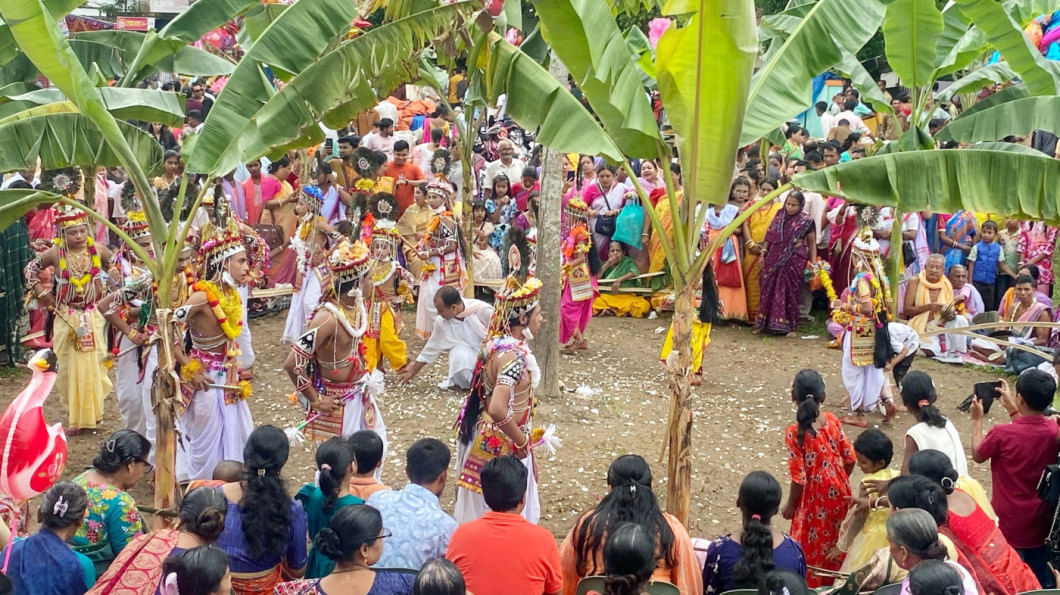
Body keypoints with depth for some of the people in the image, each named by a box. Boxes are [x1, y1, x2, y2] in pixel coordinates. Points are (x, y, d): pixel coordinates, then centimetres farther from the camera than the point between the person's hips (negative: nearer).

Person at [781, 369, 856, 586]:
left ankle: (812, 583, 28)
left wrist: (790, 504, -4)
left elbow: (799, 477, -20)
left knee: (811, 544, 15)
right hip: (837, 491, 5)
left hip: (814, 496, -5)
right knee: (835, 539, 24)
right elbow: (850, 459, -2)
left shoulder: (795, 433, -24)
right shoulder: (833, 421, -9)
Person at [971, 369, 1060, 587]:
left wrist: (977, 419, 7)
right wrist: (1011, 407, 19)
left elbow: (977, 455, -4)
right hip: (1040, 521, 4)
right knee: (1042, 580, 18)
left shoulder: (1002, 434, -25)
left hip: (1009, 523, -4)